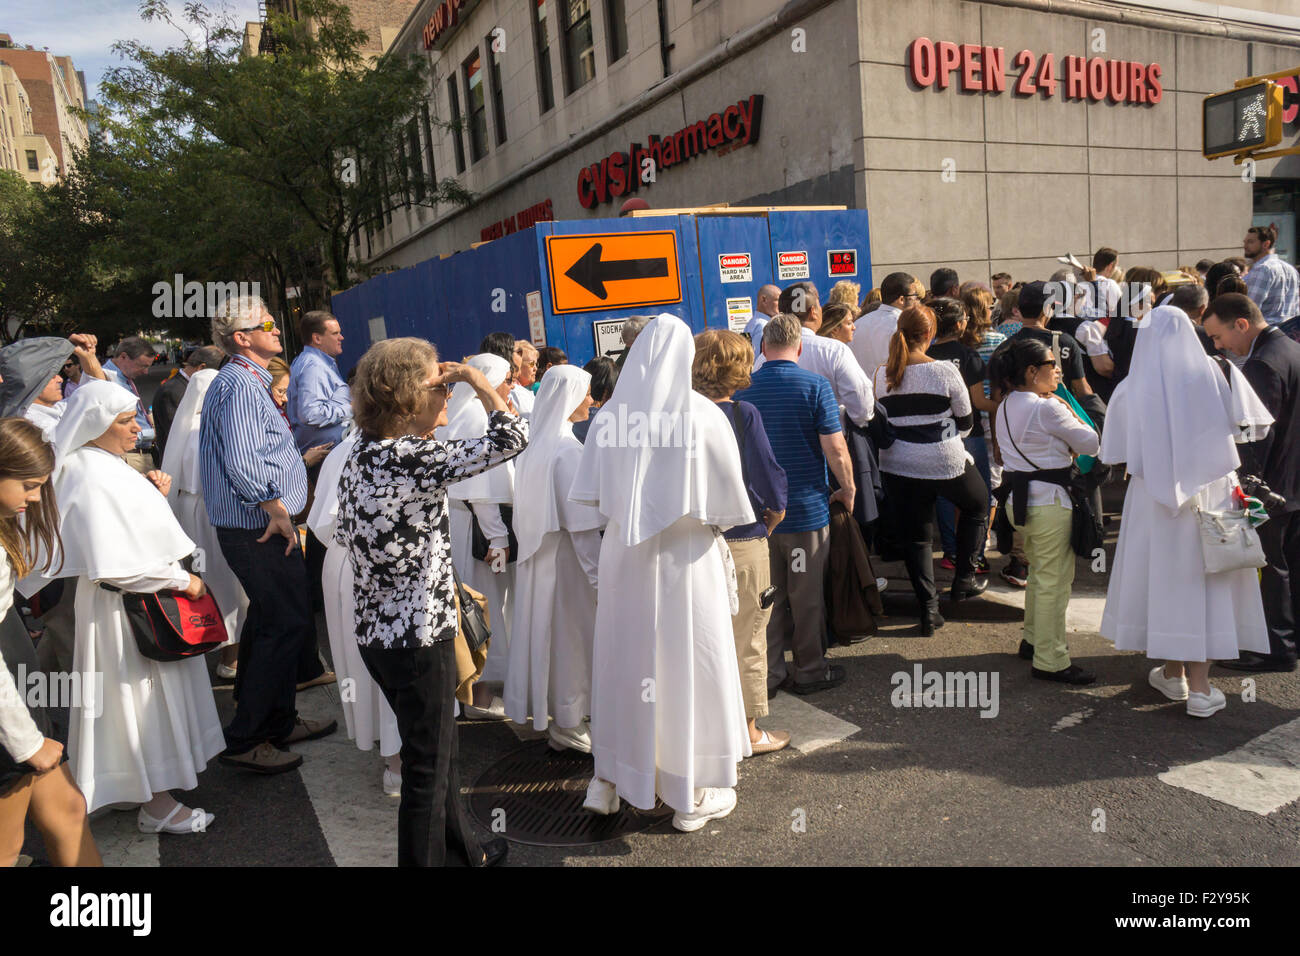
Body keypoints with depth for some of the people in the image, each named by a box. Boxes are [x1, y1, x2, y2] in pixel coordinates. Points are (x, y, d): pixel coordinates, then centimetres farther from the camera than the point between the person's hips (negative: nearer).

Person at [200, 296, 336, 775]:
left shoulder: (248, 382, 17)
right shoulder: (241, 385, -17)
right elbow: (244, 466, -27)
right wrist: (279, 512, -17)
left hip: (259, 527, 11)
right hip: (259, 529, -11)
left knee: (270, 623, 18)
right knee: (286, 625, -6)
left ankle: (278, 721, 30)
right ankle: (244, 740, 3)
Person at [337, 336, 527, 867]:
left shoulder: (357, 459, 4)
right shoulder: (417, 458, -23)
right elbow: (512, 436, -25)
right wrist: (475, 379, -11)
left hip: (375, 633, 9)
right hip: (419, 638, -9)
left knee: (438, 748, 25)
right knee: (428, 767, 9)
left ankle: (465, 845, 44)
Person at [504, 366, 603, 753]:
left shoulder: (535, 442, 7)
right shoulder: (567, 449, -19)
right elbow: (581, 523, -21)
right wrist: (599, 575, -17)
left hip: (538, 555, 8)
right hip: (565, 557, -8)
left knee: (548, 630, 15)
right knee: (571, 633, 4)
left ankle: (553, 716, 27)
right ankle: (568, 723, 16)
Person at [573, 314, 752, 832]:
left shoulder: (610, 415, -4)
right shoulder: (702, 416, -13)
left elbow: (592, 495, 4)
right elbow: (727, 503, -9)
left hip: (623, 554, 4)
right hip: (684, 557, -3)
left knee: (623, 661, 16)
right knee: (687, 667, 8)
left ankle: (607, 779, 30)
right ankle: (692, 796, 23)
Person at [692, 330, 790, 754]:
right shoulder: (743, 414, -14)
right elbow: (770, 478, -16)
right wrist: (774, 513, 1)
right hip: (742, 541, -4)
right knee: (747, 640, 10)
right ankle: (749, 731, 22)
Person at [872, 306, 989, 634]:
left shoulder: (881, 375, -1)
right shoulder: (944, 371, -11)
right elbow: (965, 421, -2)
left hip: (897, 465, 3)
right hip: (945, 461, -3)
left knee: (914, 535, 12)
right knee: (977, 504, 25)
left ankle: (928, 609, 12)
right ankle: (963, 579, 26)